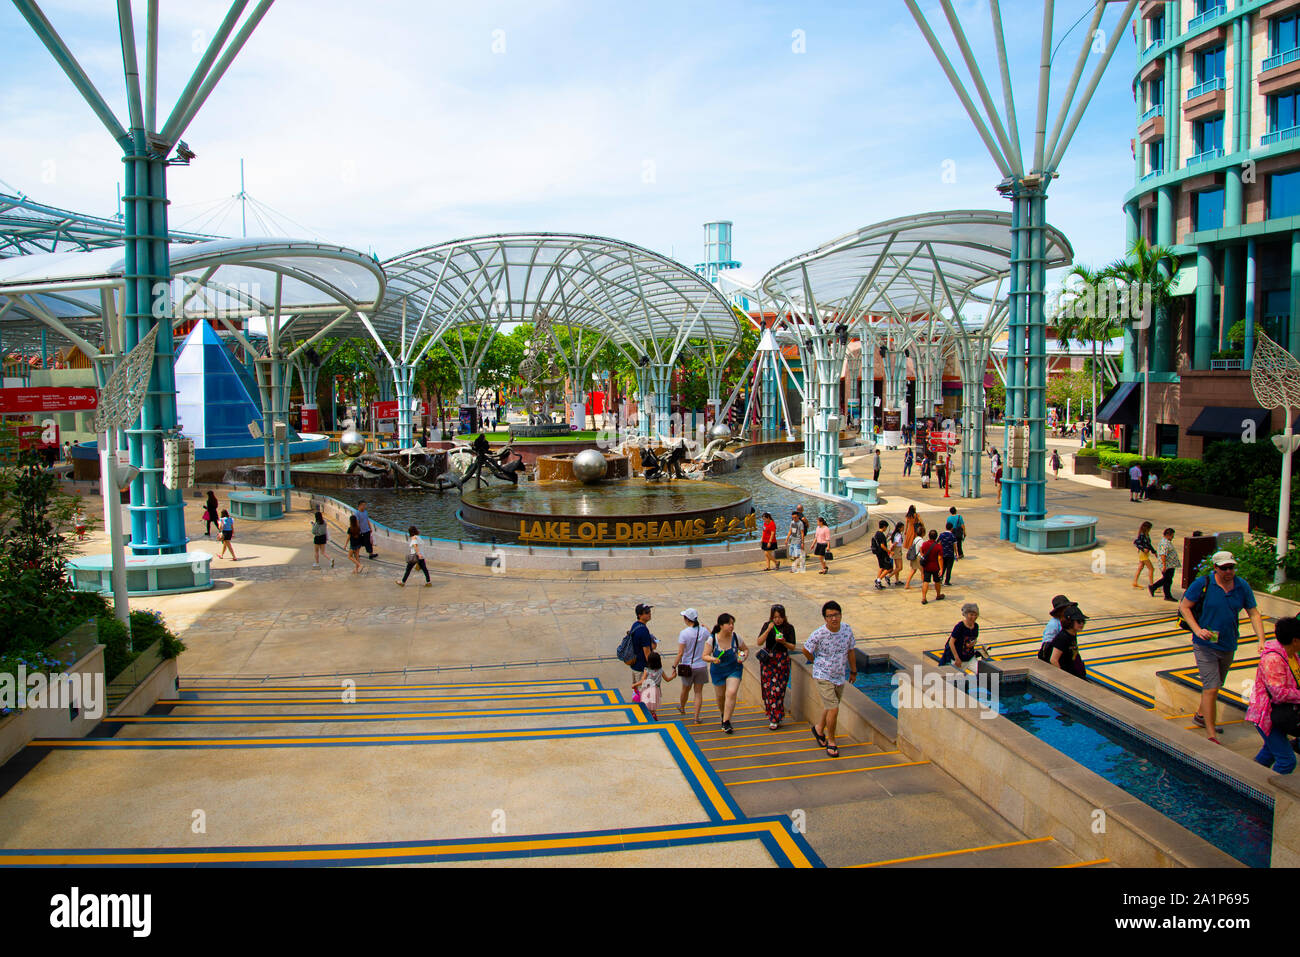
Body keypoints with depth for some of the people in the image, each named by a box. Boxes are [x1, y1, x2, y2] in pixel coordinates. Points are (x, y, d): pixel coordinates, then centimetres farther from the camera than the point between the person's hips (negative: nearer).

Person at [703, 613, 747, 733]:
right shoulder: (712, 639, -16)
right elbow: (705, 656, -14)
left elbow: (745, 649, 5)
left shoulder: (736, 637, -12)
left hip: (734, 669, 0)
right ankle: (723, 714, 46)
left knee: (731, 693, -19)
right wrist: (712, 659, -34)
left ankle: (726, 722, -12)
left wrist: (743, 657, -16)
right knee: (720, 696, 14)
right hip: (718, 671, 1)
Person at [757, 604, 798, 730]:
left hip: (782, 660, -2)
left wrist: (784, 642, -19)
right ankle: (771, 715, 19)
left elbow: (793, 647, 1)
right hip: (767, 660, 2)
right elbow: (759, 643, -8)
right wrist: (768, 630, -19)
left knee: (778, 690, -6)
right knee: (768, 689, 2)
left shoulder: (789, 628, -1)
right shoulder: (767, 626, 1)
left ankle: (775, 719, -1)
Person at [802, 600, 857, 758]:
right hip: (823, 677, -5)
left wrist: (853, 671, 15)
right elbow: (806, 650, -4)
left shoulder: (847, 630, -8)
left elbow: (850, 651, 7)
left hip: (839, 676, 5)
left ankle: (819, 729, 46)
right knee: (833, 709, -10)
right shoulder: (818, 634, -22)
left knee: (830, 707, 19)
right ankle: (831, 742, 10)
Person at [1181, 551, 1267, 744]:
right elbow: (1184, 607, -7)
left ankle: (1201, 716, 43)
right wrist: (1197, 630, -19)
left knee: (1214, 686, 20)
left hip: (1228, 646, 5)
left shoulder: (1242, 586, 0)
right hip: (1205, 645, -5)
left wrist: (1262, 640, -5)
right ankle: (1211, 736, -8)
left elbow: (1254, 614, 6)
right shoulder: (1202, 584, -12)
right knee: (1211, 688, -11)